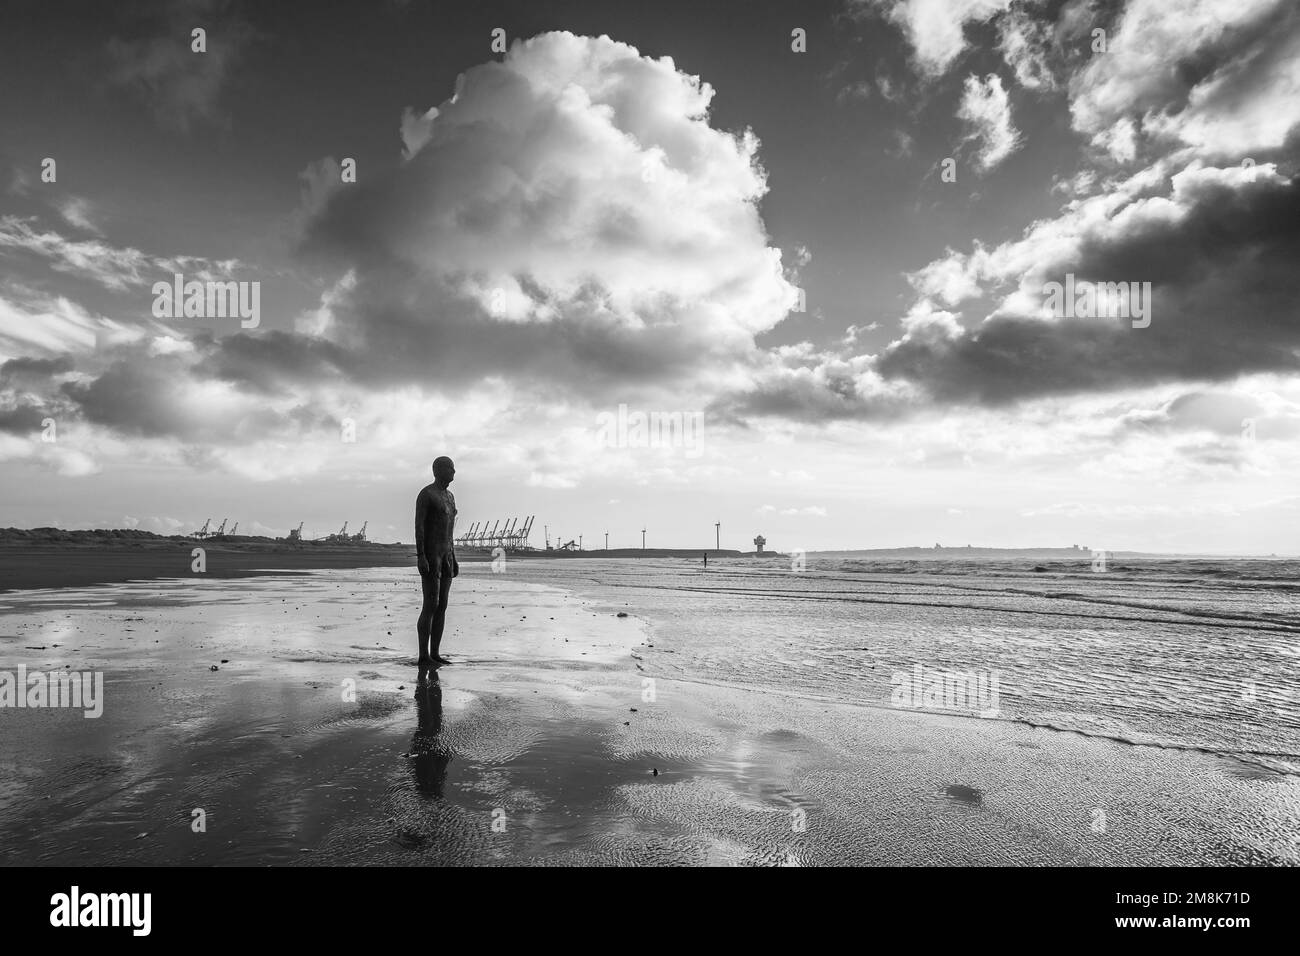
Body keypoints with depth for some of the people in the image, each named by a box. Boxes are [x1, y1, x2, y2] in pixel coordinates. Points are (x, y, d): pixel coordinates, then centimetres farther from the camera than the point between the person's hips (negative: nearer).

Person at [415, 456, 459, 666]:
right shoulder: (425, 494, -10)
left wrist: (454, 560, 18)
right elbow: (418, 526, -15)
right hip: (429, 554, -9)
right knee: (430, 605, -9)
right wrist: (420, 556, -23)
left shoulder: (449, 496, 18)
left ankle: (435, 654, 11)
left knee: (442, 605, 6)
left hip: (445, 554, 9)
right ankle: (423, 656, -2)